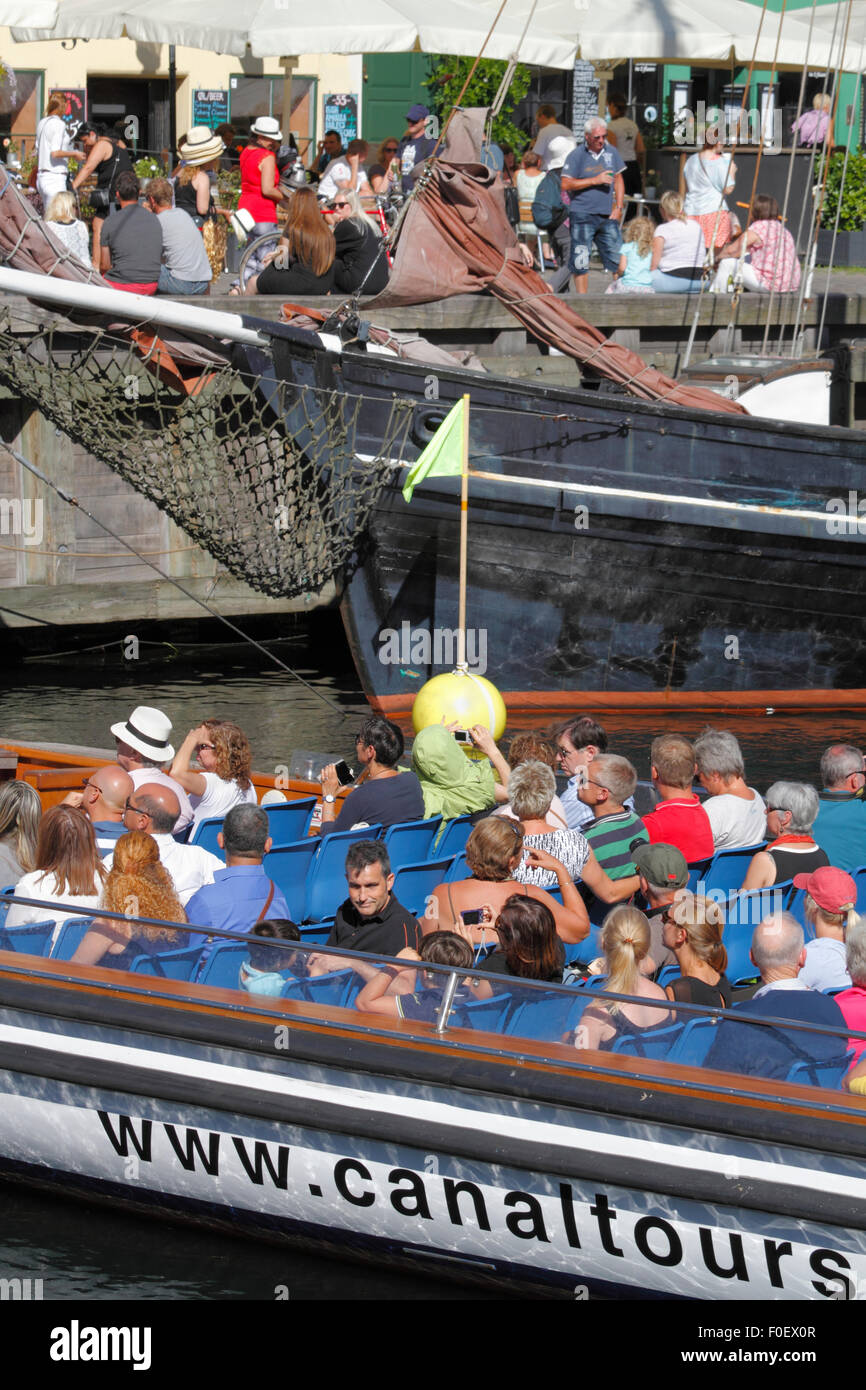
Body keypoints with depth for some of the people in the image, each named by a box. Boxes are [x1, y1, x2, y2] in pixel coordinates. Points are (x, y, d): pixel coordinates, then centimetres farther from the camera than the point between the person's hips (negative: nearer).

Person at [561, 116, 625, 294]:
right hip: (582, 215, -4)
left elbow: (618, 180, 17)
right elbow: (566, 185, -9)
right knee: (580, 261, -1)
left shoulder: (611, 152, 9)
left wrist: (618, 207, 7)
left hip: (607, 215, 4)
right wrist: (595, 181, -13)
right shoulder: (576, 156, -4)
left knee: (617, 256, -1)